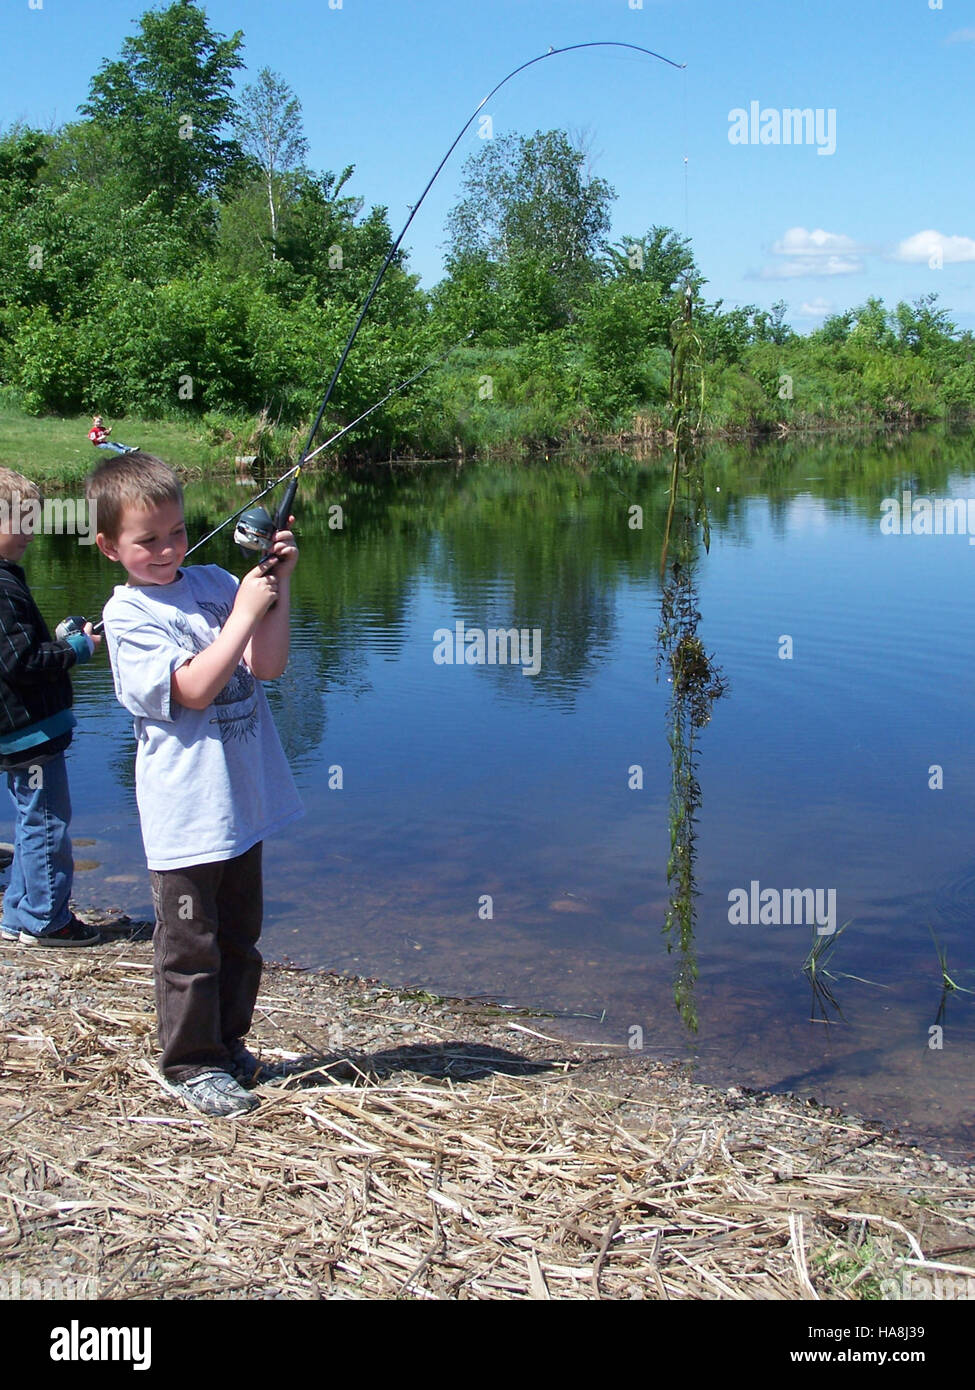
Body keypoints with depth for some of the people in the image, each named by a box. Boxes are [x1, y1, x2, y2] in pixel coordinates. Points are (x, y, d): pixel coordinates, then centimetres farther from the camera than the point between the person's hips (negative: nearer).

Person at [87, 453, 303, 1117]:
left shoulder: (215, 582, 6)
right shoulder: (128, 614, -11)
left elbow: (268, 665, -2)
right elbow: (193, 688, -20)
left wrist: (278, 586, -12)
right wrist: (245, 612, -19)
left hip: (242, 800, 6)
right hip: (186, 811, -6)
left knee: (240, 937, 18)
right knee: (190, 946, 4)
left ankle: (228, 1044, 34)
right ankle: (192, 1064, 19)